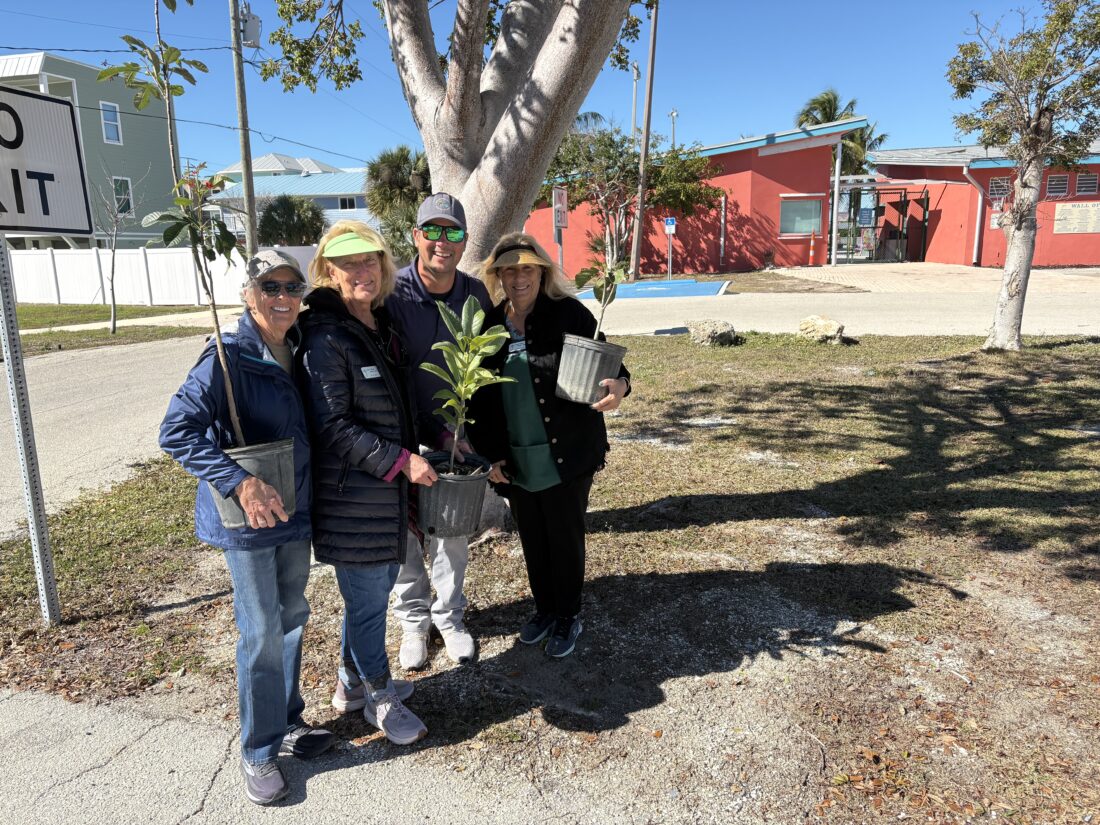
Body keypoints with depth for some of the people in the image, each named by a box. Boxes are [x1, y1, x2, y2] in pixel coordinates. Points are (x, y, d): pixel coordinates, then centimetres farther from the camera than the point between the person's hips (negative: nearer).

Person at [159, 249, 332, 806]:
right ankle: (259, 752, 24)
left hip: (295, 510, 6)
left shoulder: (301, 349, 2)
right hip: (247, 518, -6)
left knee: (291, 618, 18)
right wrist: (239, 483, -30)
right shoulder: (228, 358, -17)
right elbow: (176, 432, -22)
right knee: (262, 634, 3)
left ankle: (287, 722, 39)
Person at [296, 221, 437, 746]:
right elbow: (334, 427, -20)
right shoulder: (325, 338, -17)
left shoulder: (381, 326, 9)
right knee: (368, 598, 7)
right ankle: (380, 698, 28)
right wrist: (401, 461, -20)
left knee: (377, 584, 20)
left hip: (387, 485, 9)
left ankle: (352, 683, 40)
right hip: (350, 490, -8)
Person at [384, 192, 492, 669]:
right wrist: (434, 434, -16)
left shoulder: (477, 295, -4)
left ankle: (450, 616, 34)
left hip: (457, 435, 3)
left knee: (453, 535, 14)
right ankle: (414, 620, 31)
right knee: (405, 534, 10)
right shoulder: (393, 294, -16)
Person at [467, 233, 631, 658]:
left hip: (566, 457, -4)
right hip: (515, 461, 4)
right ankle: (544, 609, 41)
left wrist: (618, 386, -32)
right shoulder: (489, 325, 1)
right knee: (532, 540, 18)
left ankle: (568, 617, 33)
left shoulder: (569, 313, -10)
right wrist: (489, 455, 1)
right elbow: (480, 398, 5)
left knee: (565, 539, 10)